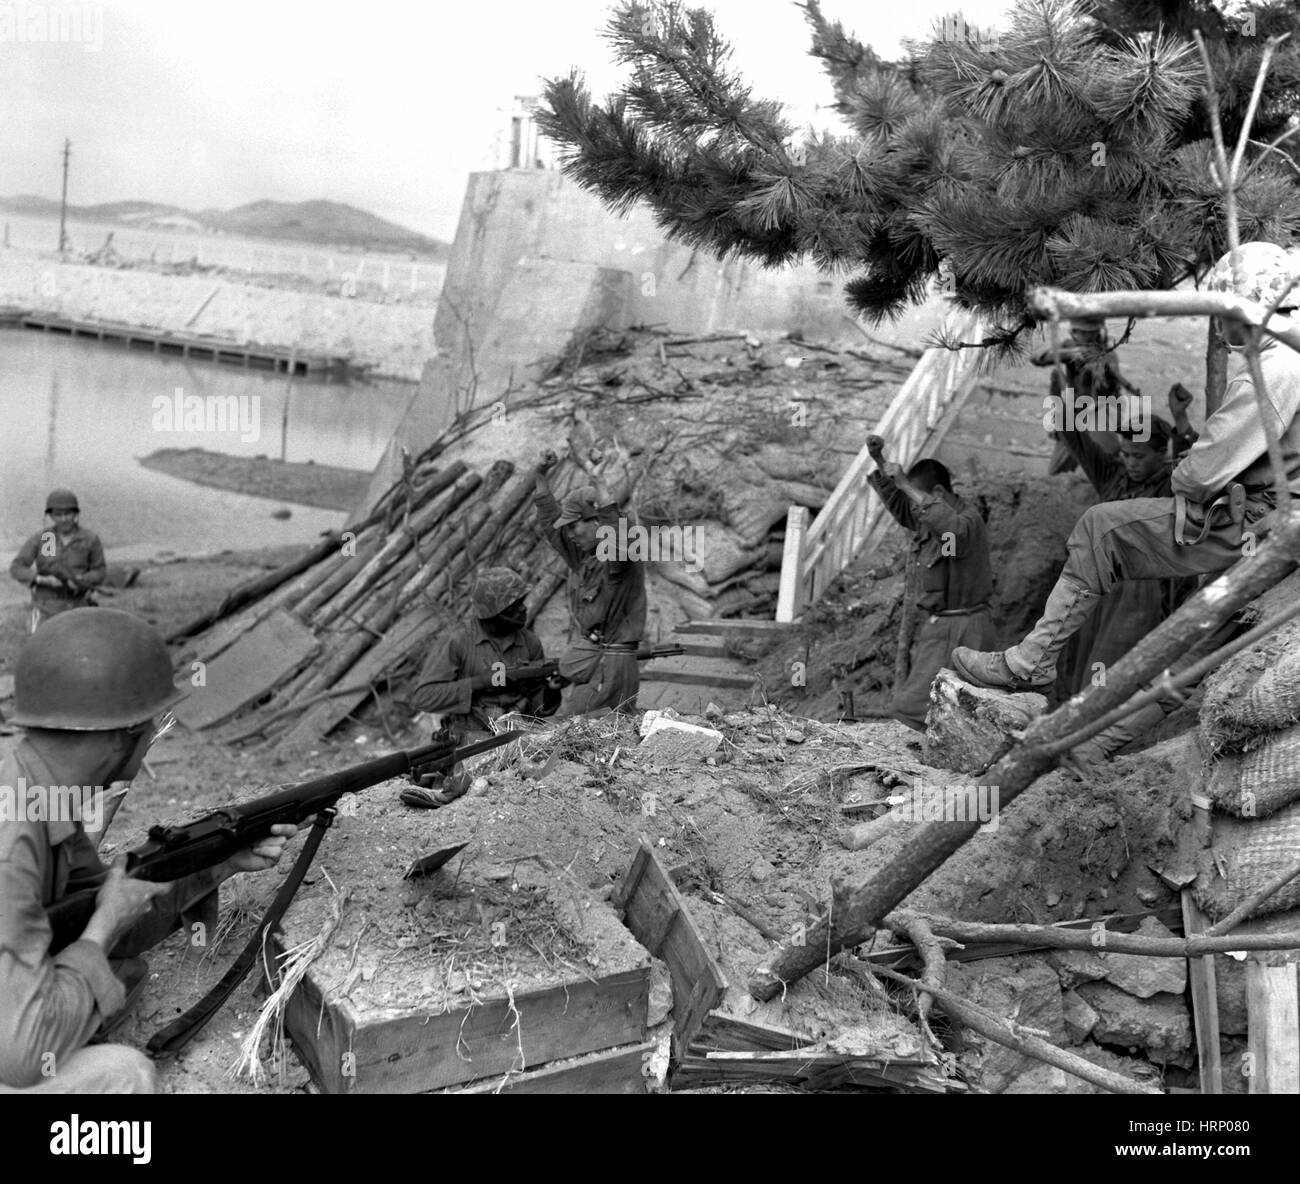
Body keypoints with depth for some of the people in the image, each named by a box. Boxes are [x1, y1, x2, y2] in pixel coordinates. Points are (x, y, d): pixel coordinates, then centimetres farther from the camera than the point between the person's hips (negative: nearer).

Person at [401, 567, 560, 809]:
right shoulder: (458, 642, -5)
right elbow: (422, 697, -10)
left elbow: (537, 706, 13)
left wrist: (550, 691, -11)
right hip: (471, 739, -4)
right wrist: (479, 683, -15)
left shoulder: (529, 642, 8)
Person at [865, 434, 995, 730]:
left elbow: (952, 528, -39)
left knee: (908, 709, -17)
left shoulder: (969, 520, -17)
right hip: (937, 625, 10)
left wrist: (905, 484, -36)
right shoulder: (930, 520, 11)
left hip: (957, 630, -10)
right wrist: (879, 461, 7)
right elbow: (898, 505, 24)